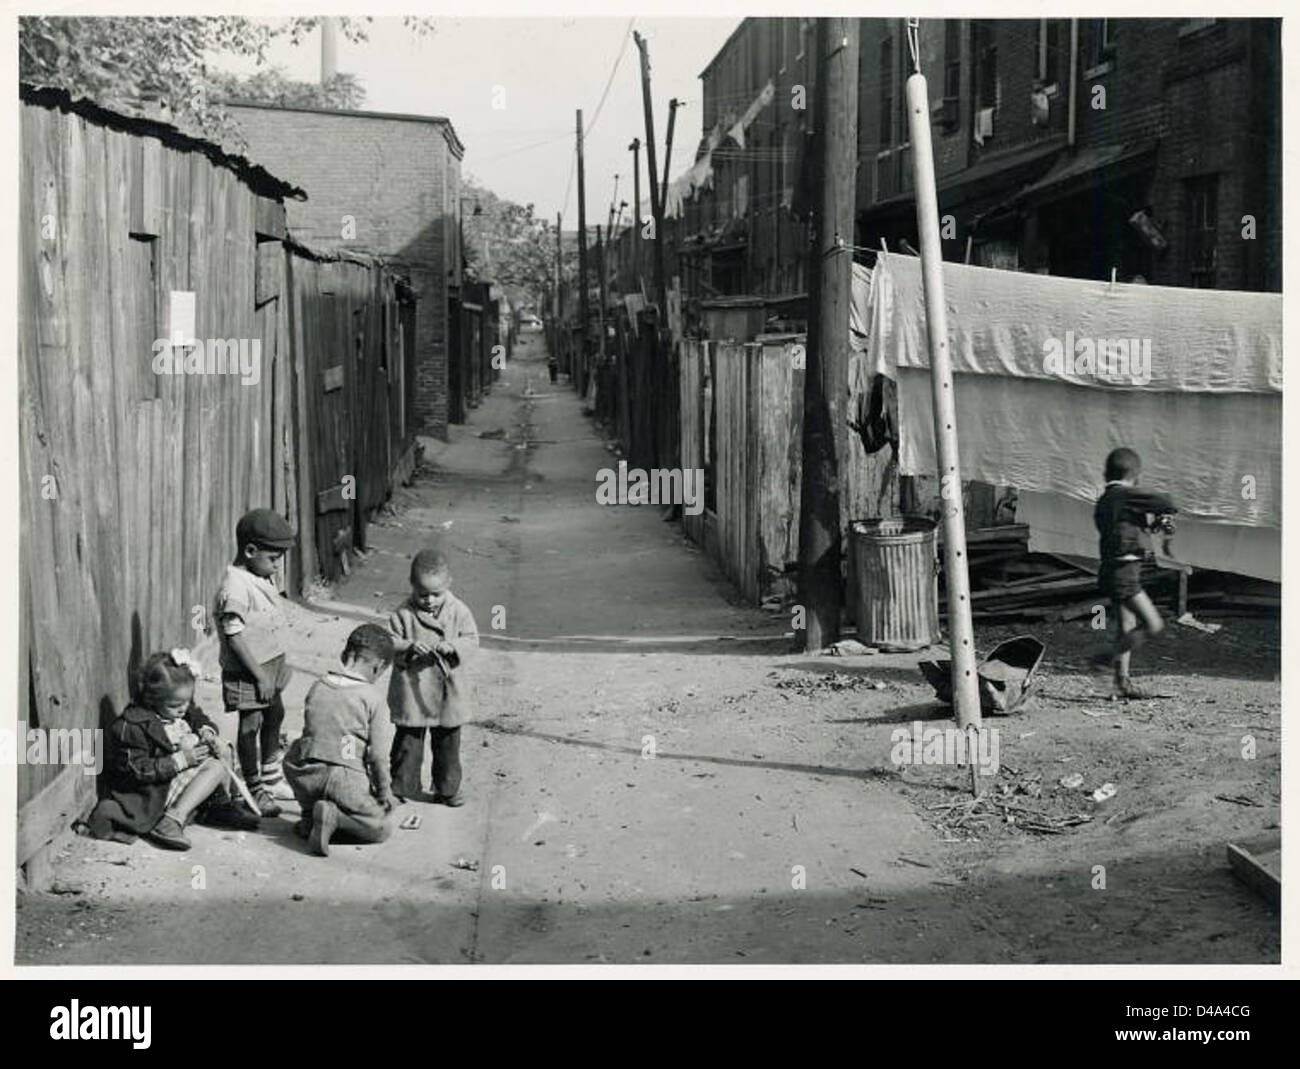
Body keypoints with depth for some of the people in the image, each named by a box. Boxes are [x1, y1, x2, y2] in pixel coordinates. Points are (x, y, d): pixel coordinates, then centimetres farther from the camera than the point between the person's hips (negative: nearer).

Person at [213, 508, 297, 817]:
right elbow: (235, 637, -24)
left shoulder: (260, 580, 6)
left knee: (274, 717, 20)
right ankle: (255, 791, 15)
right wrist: (260, 675, -21)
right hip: (247, 672, -10)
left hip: (271, 664, 10)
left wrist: (278, 664, 17)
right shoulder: (235, 588, -23)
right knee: (250, 726, 3)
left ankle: (273, 780, 37)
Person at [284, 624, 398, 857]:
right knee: (382, 828, 11)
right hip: (345, 779, -4)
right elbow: (378, 755, -10)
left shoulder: (317, 686, 8)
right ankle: (334, 816, -13)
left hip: (304, 776, 5)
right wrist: (384, 791, 6)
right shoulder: (374, 698, -7)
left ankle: (310, 819, 7)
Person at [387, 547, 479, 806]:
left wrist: (452, 647, -22)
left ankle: (448, 789, 28)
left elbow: (471, 640, -4)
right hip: (411, 691, -2)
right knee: (407, 743, 6)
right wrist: (408, 647, -27)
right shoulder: (403, 614, -8)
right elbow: (389, 643, -8)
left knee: (448, 743, 14)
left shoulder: (459, 611, -4)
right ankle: (401, 787, 19)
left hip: (448, 692, 2)